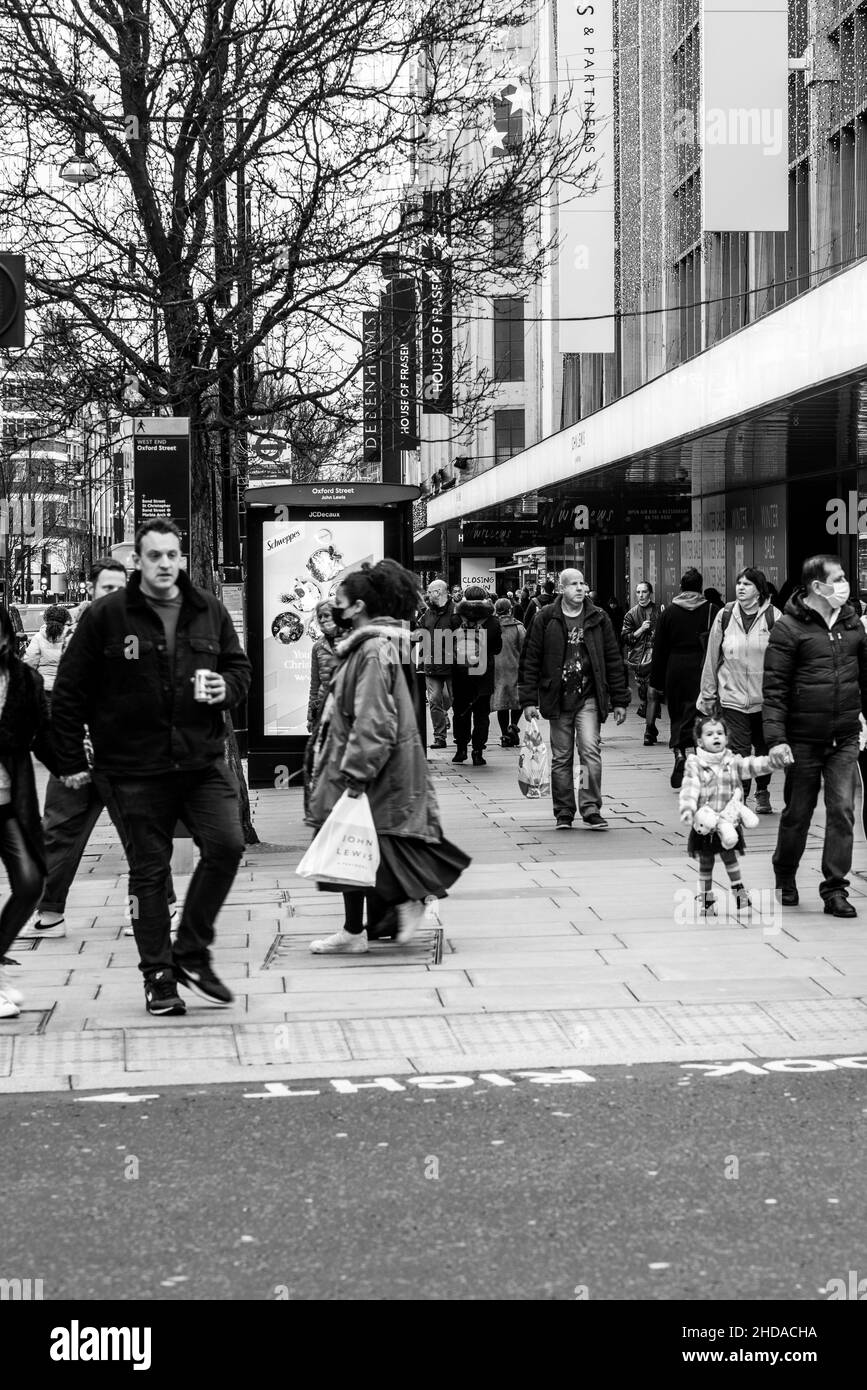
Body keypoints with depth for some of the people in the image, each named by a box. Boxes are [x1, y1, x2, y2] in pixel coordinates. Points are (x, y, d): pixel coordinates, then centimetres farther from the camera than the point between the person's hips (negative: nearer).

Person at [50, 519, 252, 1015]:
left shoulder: (209, 611, 7)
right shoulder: (107, 616, -3)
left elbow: (240, 667, 18)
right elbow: (70, 691, 0)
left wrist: (227, 687, -7)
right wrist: (72, 761, -1)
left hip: (204, 759, 2)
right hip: (137, 767, -2)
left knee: (227, 844, -12)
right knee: (149, 869, 4)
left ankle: (191, 951, 5)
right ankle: (158, 975, 14)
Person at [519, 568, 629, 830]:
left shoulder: (598, 619, 5)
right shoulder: (546, 619, 2)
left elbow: (613, 661, 9)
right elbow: (530, 661, 3)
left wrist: (619, 701, 7)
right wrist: (529, 700, -2)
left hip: (588, 699, 0)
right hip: (557, 698, 0)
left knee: (590, 750, -15)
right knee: (561, 758, 6)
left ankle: (591, 809, -11)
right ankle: (564, 813, 14)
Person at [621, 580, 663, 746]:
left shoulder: (660, 610, 4)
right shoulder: (631, 614, 8)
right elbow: (625, 638, 4)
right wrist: (641, 629, -7)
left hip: (656, 657, -2)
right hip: (638, 658, 2)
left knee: (652, 693, -11)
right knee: (642, 694, 6)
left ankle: (649, 732, -10)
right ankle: (651, 728, 22)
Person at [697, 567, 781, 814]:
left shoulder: (773, 616, -3)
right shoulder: (725, 616, 1)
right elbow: (712, 658, 6)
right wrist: (708, 694, 8)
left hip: (765, 697, 0)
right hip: (733, 696, 0)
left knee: (764, 747, 14)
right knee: (739, 749, -8)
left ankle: (762, 793, 33)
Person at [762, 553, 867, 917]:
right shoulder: (789, 628, -8)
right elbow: (774, 688, -11)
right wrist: (776, 739, -17)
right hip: (804, 740, -3)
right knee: (798, 813, 8)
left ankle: (835, 889, 3)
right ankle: (785, 879, 29)